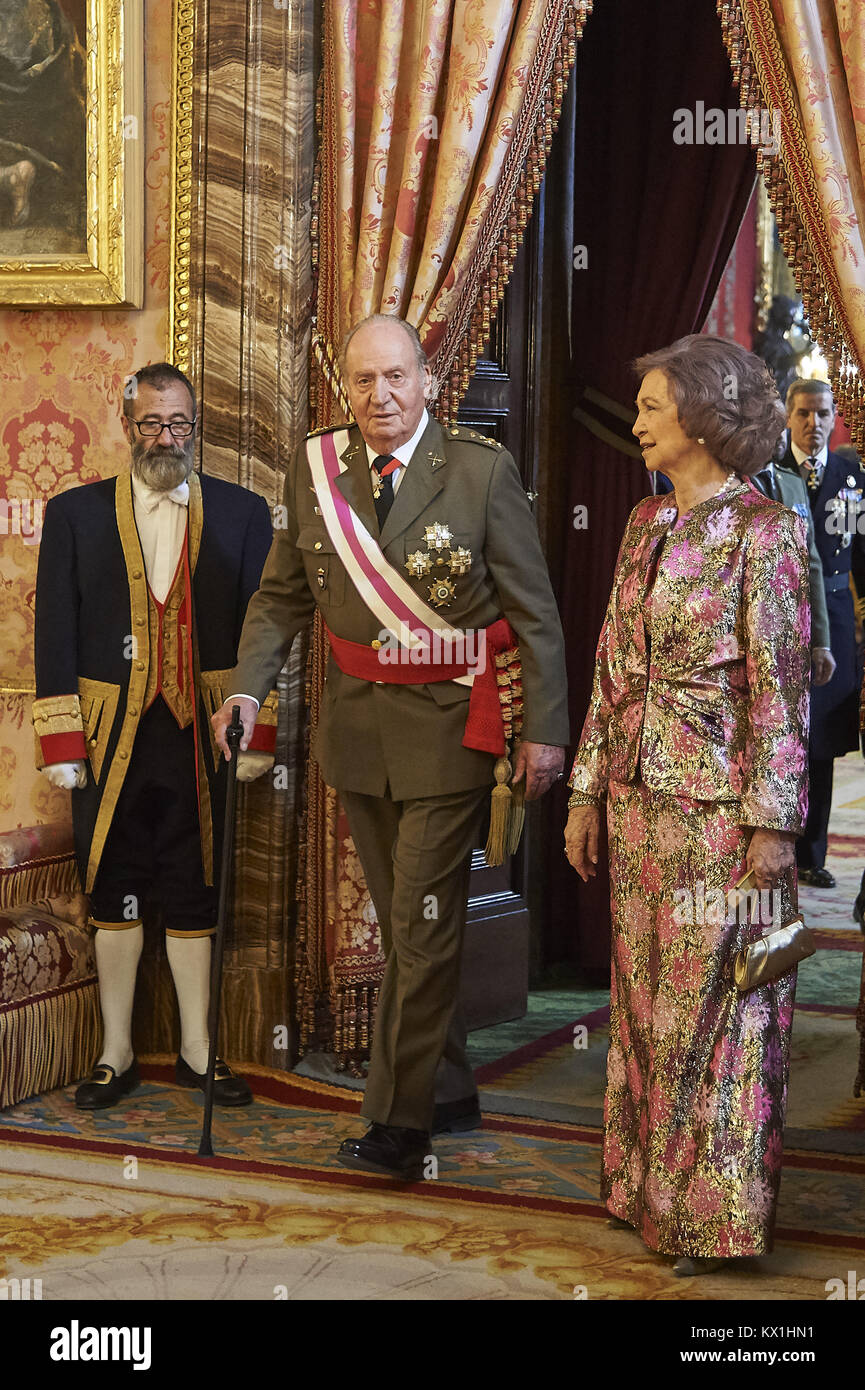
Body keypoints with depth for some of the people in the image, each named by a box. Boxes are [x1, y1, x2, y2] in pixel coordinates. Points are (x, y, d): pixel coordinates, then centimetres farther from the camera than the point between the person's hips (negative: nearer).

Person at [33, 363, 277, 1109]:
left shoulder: (242, 514, 5)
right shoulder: (74, 514, 5)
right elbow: (56, 635, 2)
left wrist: (258, 733, -3)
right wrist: (61, 742, -5)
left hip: (200, 737, 0)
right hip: (111, 738, 0)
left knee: (194, 894, 7)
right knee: (114, 896, 7)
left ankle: (197, 1049, 18)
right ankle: (117, 1054, 18)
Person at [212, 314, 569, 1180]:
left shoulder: (482, 470, -10)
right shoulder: (314, 470, 1)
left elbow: (534, 611, -6)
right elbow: (282, 596, 8)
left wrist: (544, 728, -9)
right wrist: (248, 688, -7)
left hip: (449, 723, -5)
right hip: (357, 721, 5)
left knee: (424, 923, -4)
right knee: (402, 922, 14)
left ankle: (401, 1118, 6)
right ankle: (449, 1089, 29)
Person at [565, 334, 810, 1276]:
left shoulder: (764, 531, -10)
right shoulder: (646, 523, 10)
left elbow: (780, 686, -11)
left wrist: (773, 823, -14)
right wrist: (588, 790, 11)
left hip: (720, 800, -7)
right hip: (640, 793, 7)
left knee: (712, 1004, 2)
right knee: (644, 995, 13)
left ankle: (715, 1209, 16)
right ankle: (649, 1189, 26)